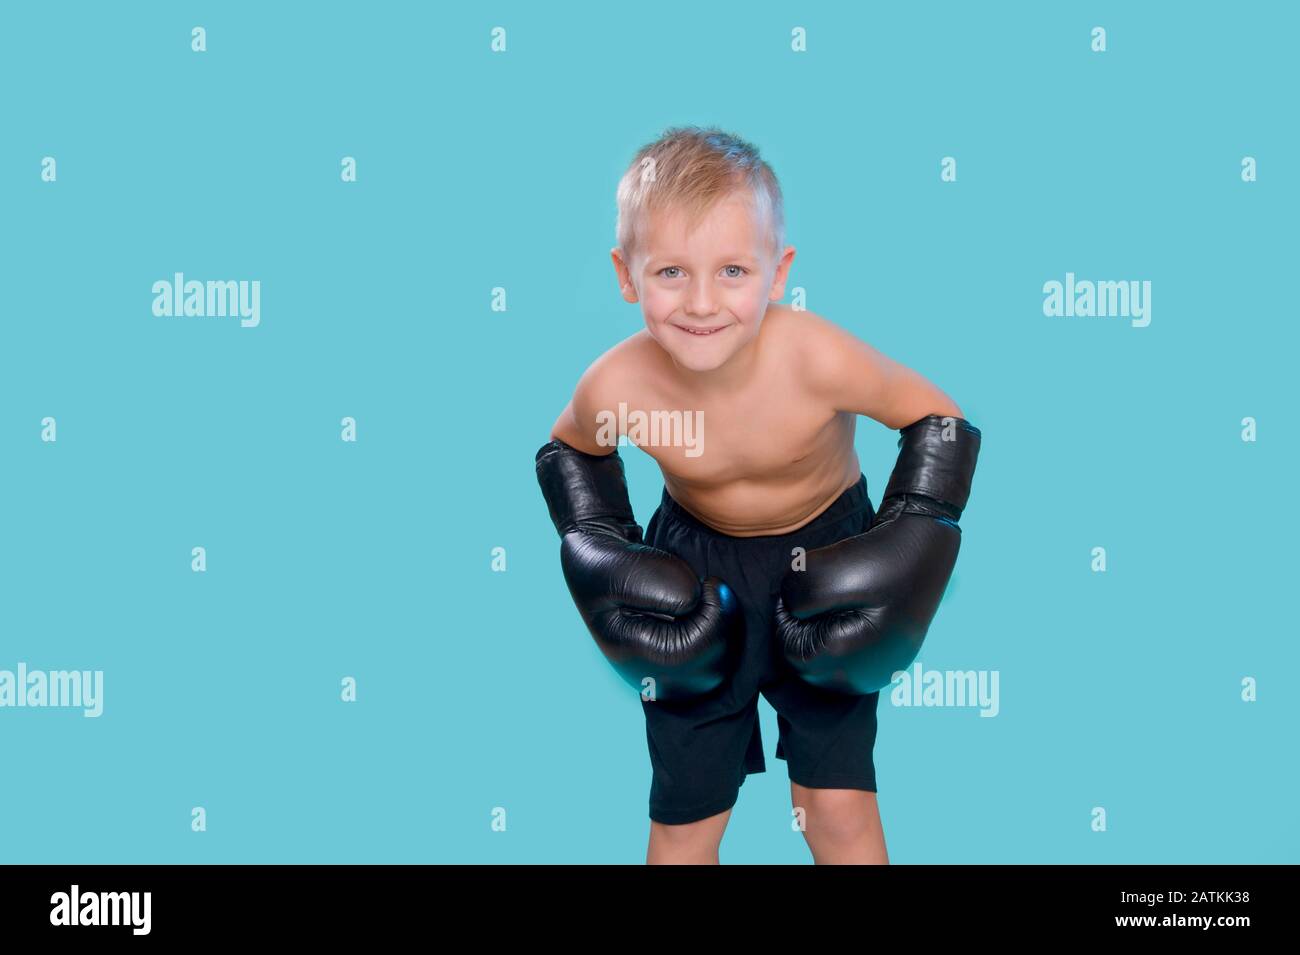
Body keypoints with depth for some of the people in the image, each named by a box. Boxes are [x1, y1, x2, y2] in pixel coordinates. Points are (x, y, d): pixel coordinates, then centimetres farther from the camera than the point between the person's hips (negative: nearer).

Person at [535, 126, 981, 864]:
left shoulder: (817, 359, -32)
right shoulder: (615, 389, -26)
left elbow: (940, 421, -15)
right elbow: (569, 449, 0)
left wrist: (913, 542, -20)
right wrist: (602, 553, -10)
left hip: (826, 551, -1)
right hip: (695, 570, 1)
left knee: (840, 806, 3)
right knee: (684, 818, 11)